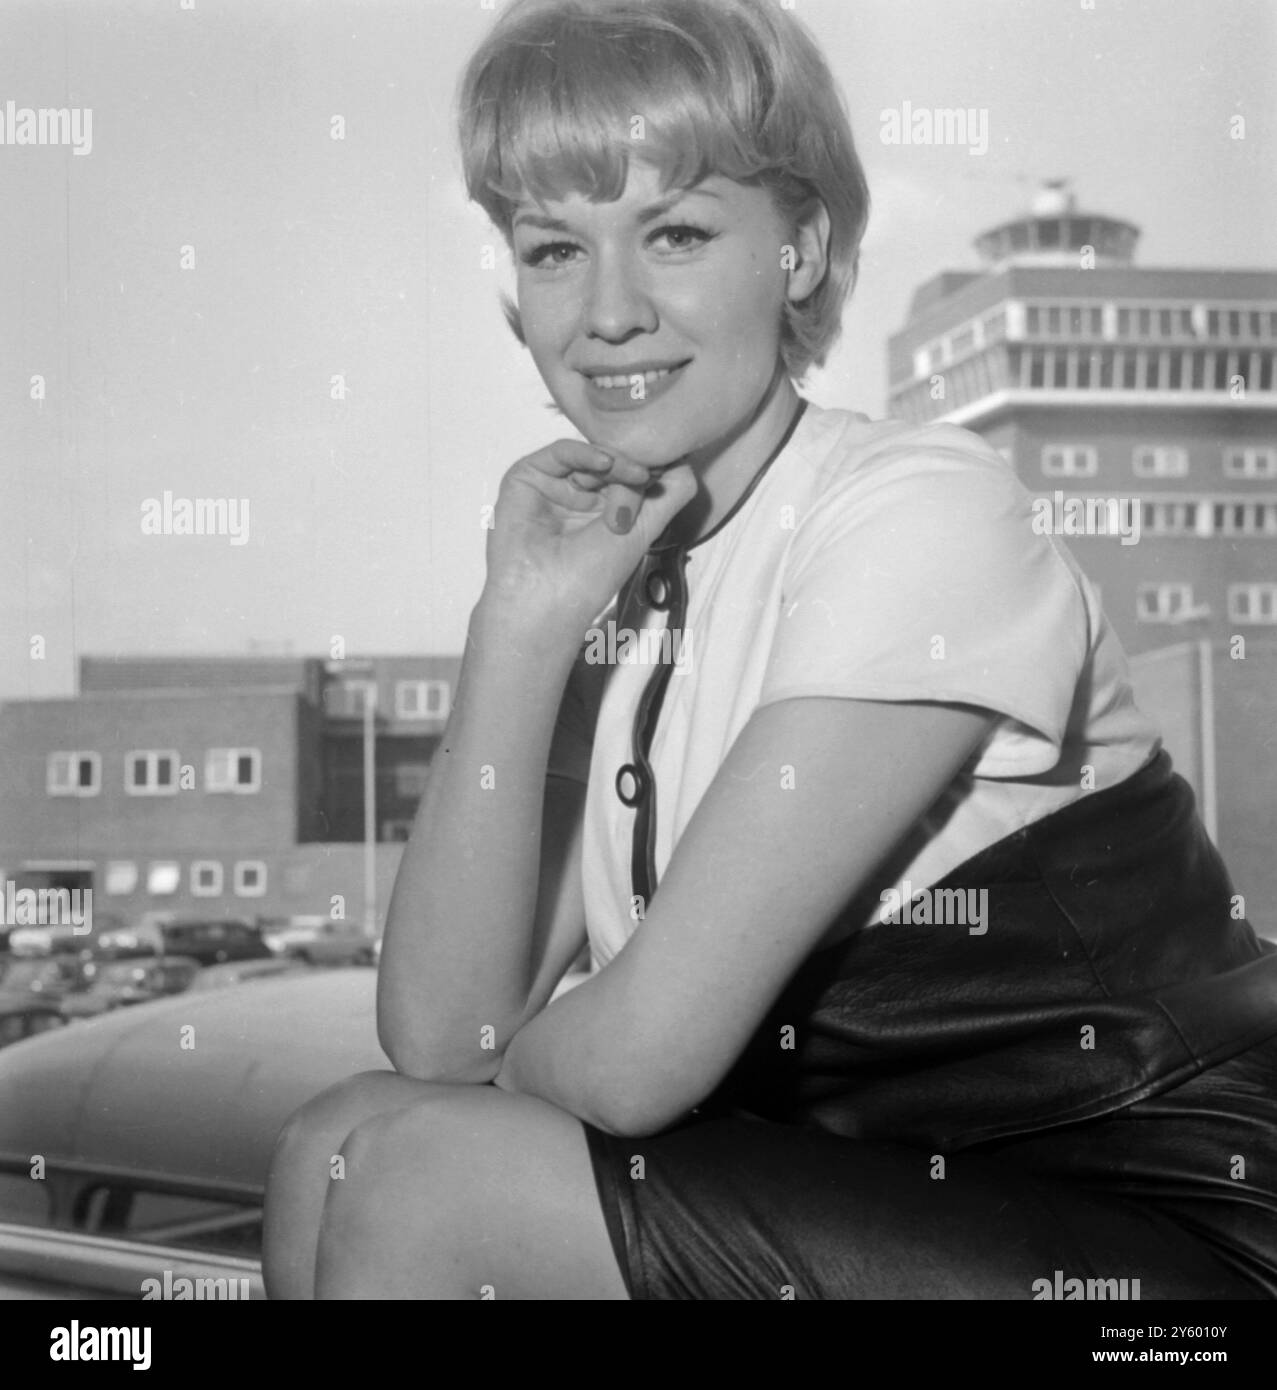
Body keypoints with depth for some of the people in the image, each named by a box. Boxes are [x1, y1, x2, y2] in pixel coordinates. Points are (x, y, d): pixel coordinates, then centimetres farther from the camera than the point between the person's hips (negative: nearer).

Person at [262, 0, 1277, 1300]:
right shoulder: (610, 569, 5)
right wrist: (521, 625, -12)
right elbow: (438, 1038, -6)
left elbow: (637, 1056, -20)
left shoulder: (921, 516, -17)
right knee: (334, 1152, -5)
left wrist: (507, 1062, 1)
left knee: (421, 1184, -15)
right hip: (865, 1188, 7)